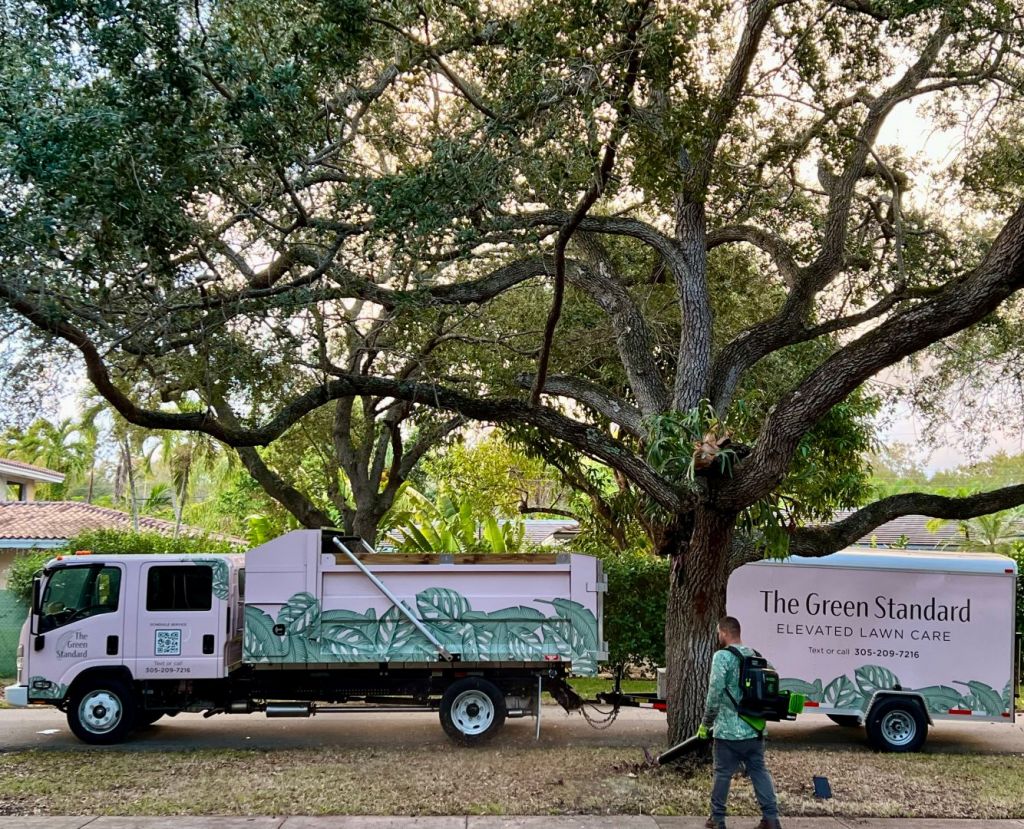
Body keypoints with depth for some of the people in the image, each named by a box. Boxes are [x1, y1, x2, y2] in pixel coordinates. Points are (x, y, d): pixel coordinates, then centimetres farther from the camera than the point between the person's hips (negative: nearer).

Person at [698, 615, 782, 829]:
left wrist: (706, 723, -4)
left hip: (729, 730, -6)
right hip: (755, 728, 6)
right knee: (760, 771, 9)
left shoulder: (723, 656, -12)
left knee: (723, 774, 5)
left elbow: (715, 693, -15)